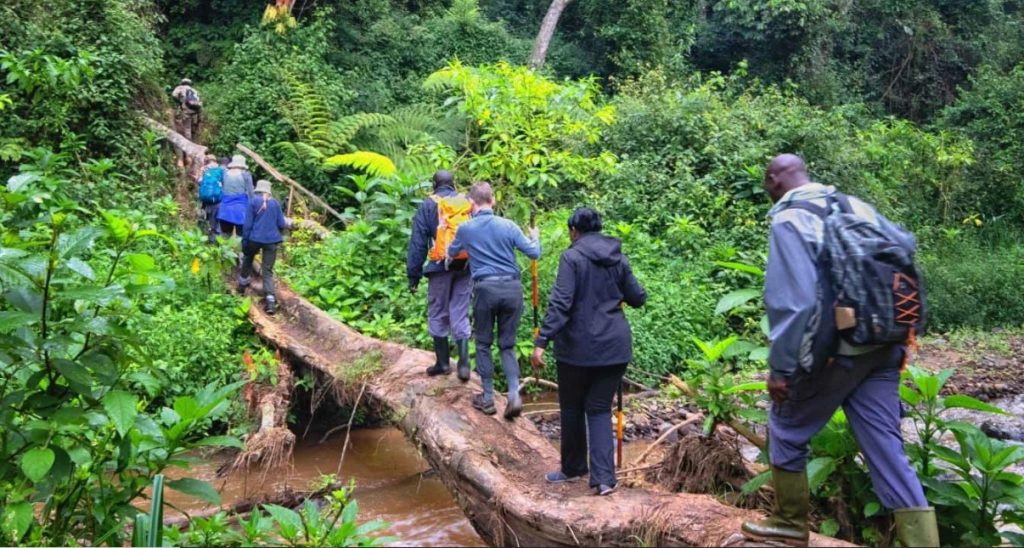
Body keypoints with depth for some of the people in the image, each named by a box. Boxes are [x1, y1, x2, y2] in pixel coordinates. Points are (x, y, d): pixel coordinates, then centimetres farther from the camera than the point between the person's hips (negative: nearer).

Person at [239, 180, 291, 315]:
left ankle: (242, 285, 43)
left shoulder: (253, 202, -1)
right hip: (272, 240, 1)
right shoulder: (275, 203, 6)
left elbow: (247, 224, -4)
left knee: (247, 260, 29)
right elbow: (281, 224, 6)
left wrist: (244, 240, 3)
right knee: (268, 271, 1)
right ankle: (270, 300, -15)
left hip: (255, 238, -1)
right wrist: (288, 224, 28)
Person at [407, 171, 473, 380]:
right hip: (466, 266, 3)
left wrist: (413, 275, 2)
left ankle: (443, 363, 15)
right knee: (461, 316, 8)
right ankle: (464, 364, 0)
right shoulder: (468, 203, 9)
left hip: (441, 266, -3)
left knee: (438, 315, 10)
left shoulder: (428, 205, 1)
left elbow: (417, 243, -2)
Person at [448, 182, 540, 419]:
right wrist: (535, 237, 25)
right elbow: (534, 253, 4)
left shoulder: (465, 228, 3)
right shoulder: (508, 225, 2)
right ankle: (514, 394, -2)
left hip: (485, 288, -2)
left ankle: (488, 397, 17)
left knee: (483, 344, 13)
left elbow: (451, 253, 22)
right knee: (507, 344, 12)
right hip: (512, 287, 2)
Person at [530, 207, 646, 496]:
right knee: (600, 409, 10)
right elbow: (638, 298, 13)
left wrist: (542, 341, -21)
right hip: (614, 346, 4)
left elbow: (560, 303, -18)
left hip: (578, 347, -4)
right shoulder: (619, 259, 7)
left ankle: (573, 469, 29)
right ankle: (604, 477, 1)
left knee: (572, 408, 14)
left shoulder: (572, 257, -9)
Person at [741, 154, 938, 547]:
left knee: (786, 430, 15)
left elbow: (792, 300, -21)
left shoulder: (788, 219, -11)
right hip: (882, 347, 6)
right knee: (885, 446, 9)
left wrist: (780, 367, -16)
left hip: (834, 350, -6)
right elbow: (905, 245, 17)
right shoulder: (854, 205, 10)